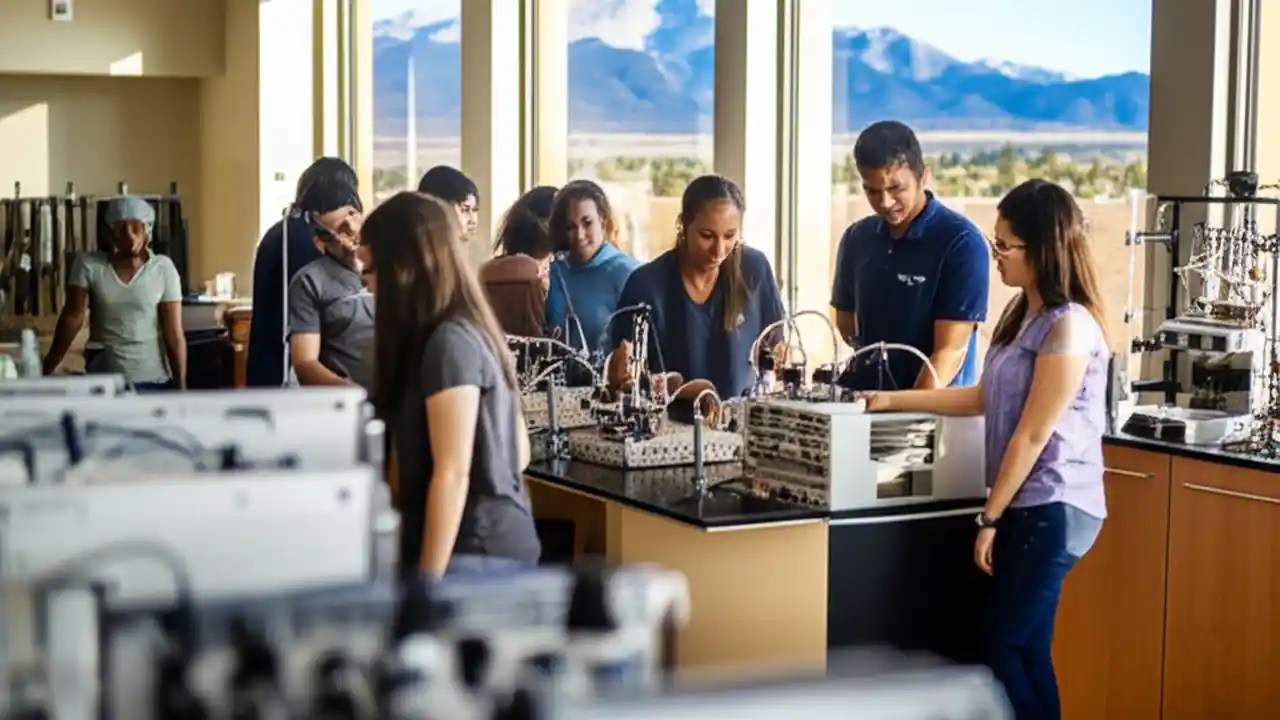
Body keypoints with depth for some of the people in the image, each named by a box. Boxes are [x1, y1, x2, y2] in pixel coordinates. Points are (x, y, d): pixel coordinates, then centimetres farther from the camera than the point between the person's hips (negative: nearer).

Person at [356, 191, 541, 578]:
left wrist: (426, 583, -16)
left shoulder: (448, 342, -15)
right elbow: (519, 451, 18)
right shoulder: (474, 330, 12)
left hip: (473, 551, -9)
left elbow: (452, 472, -18)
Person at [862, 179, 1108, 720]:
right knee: (1024, 650, 11)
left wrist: (989, 519, -10)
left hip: (1051, 509, -9)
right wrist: (895, 401, 16)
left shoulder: (1068, 326, -17)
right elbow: (984, 399, 19)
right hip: (1028, 505, 9)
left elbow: (1032, 436, -16)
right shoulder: (1022, 312, 12)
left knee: (1005, 647, -5)